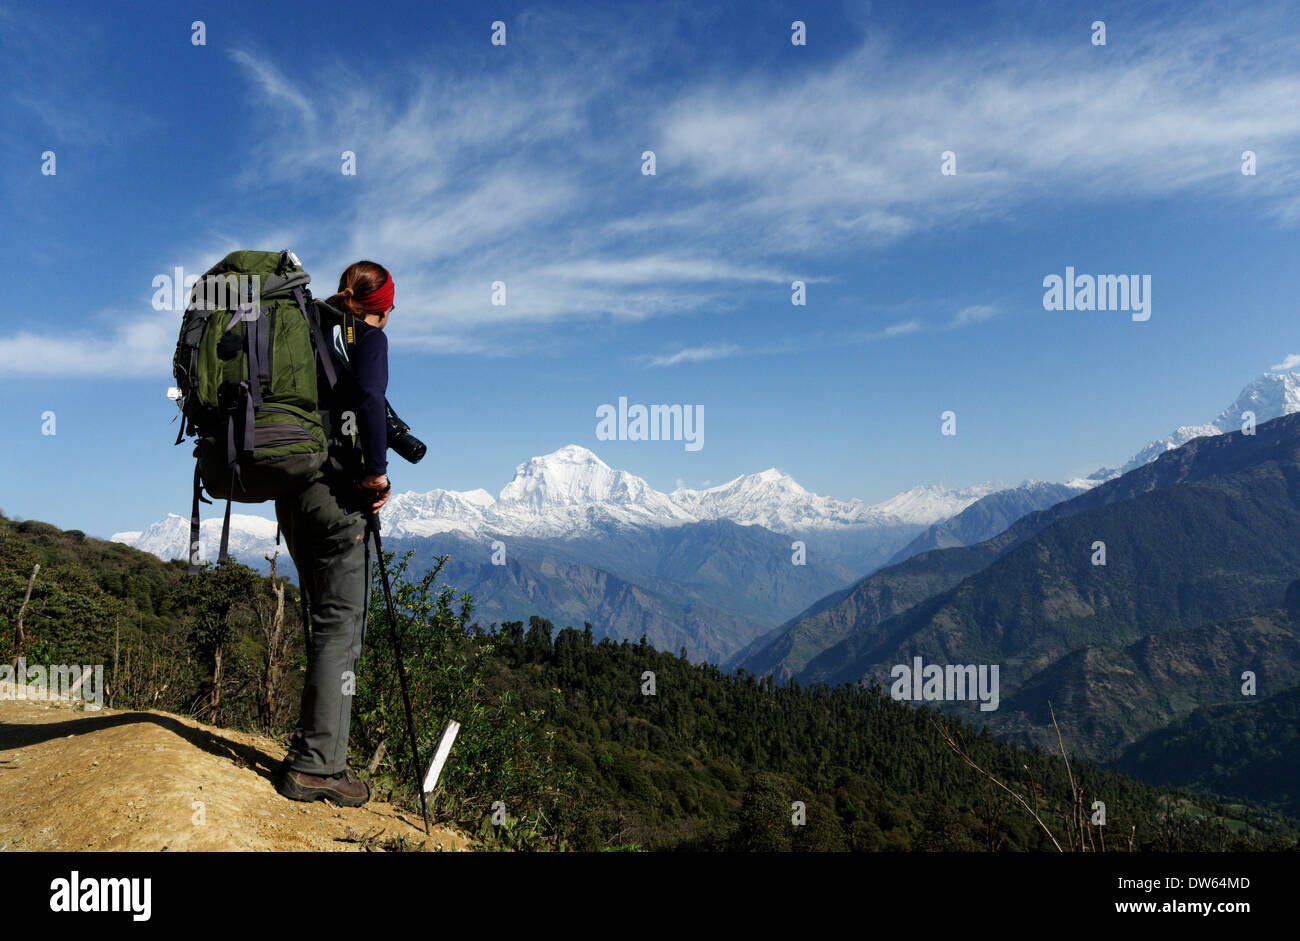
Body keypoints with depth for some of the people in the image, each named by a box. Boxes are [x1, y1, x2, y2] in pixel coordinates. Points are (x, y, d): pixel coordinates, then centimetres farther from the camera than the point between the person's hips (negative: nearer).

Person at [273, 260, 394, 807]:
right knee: (341, 625, -2)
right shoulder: (367, 337, -3)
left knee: (327, 622, 16)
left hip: (290, 491, 7)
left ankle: (317, 750, 23)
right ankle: (316, 766, -1)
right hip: (337, 492, -7)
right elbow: (369, 398, -22)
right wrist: (377, 471, -16)